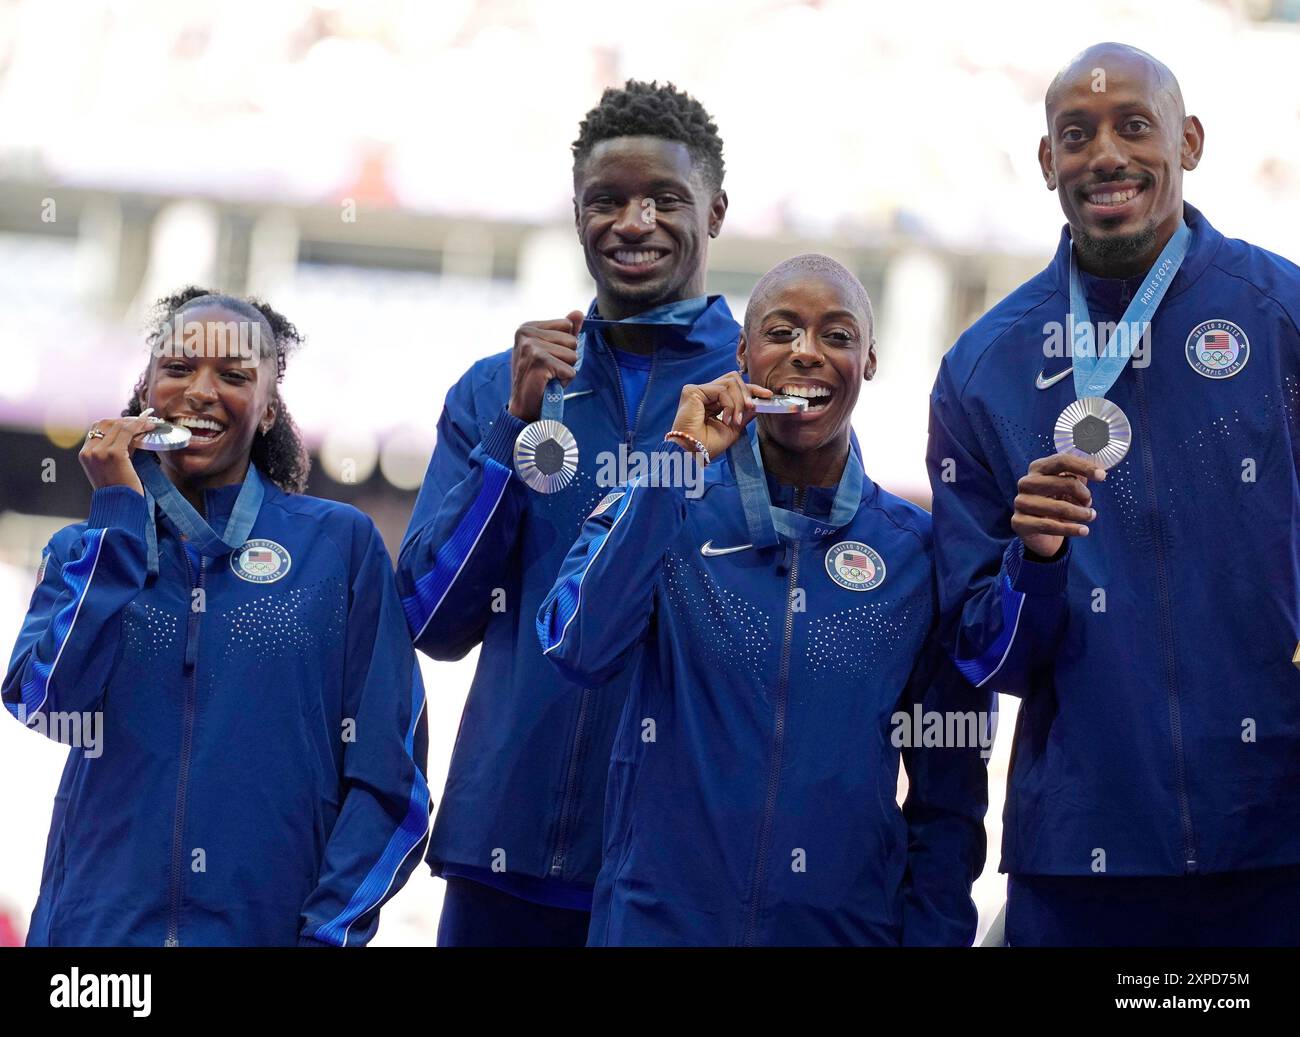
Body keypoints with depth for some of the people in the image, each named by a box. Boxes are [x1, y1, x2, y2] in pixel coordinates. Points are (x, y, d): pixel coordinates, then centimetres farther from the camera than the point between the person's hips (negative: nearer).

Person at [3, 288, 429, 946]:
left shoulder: (341, 543, 2)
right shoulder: (86, 549, 9)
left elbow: (388, 773, -2)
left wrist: (329, 932, -13)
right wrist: (121, 516, -7)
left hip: (272, 920, -2)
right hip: (97, 924, 2)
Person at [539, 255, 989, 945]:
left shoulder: (919, 550, 1)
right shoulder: (666, 508, 0)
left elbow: (949, 792, 5)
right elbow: (580, 651, -18)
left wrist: (932, 933, -4)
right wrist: (680, 458, -17)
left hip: (848, 922, 1)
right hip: (661, 916, -1)